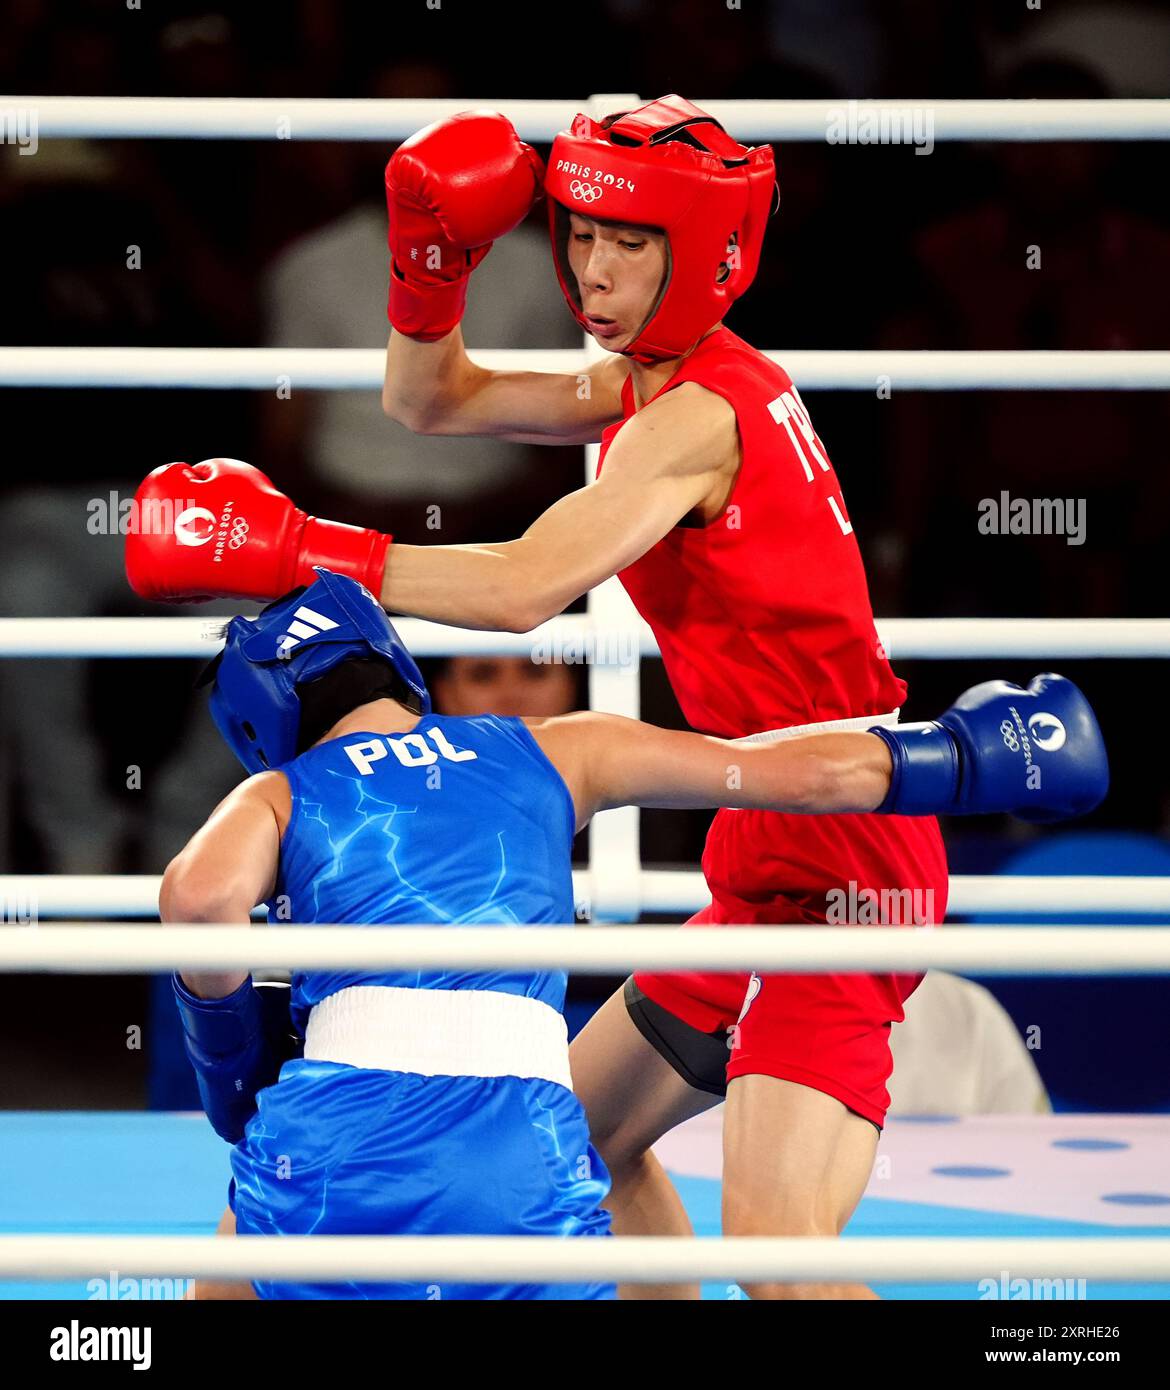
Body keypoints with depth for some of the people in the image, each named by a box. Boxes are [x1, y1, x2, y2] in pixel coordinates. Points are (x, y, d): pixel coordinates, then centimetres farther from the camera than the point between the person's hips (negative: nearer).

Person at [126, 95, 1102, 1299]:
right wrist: (428, 258, 1)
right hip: (776, 852, 11)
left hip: (833, 862, -11)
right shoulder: (648, 381, 12)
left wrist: (290, 549, -28)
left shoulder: (696, 415, -18)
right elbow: (426, 402, 19)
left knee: (773, 1242, -25)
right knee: (584, 1128, 25)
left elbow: (524, 588, -29)